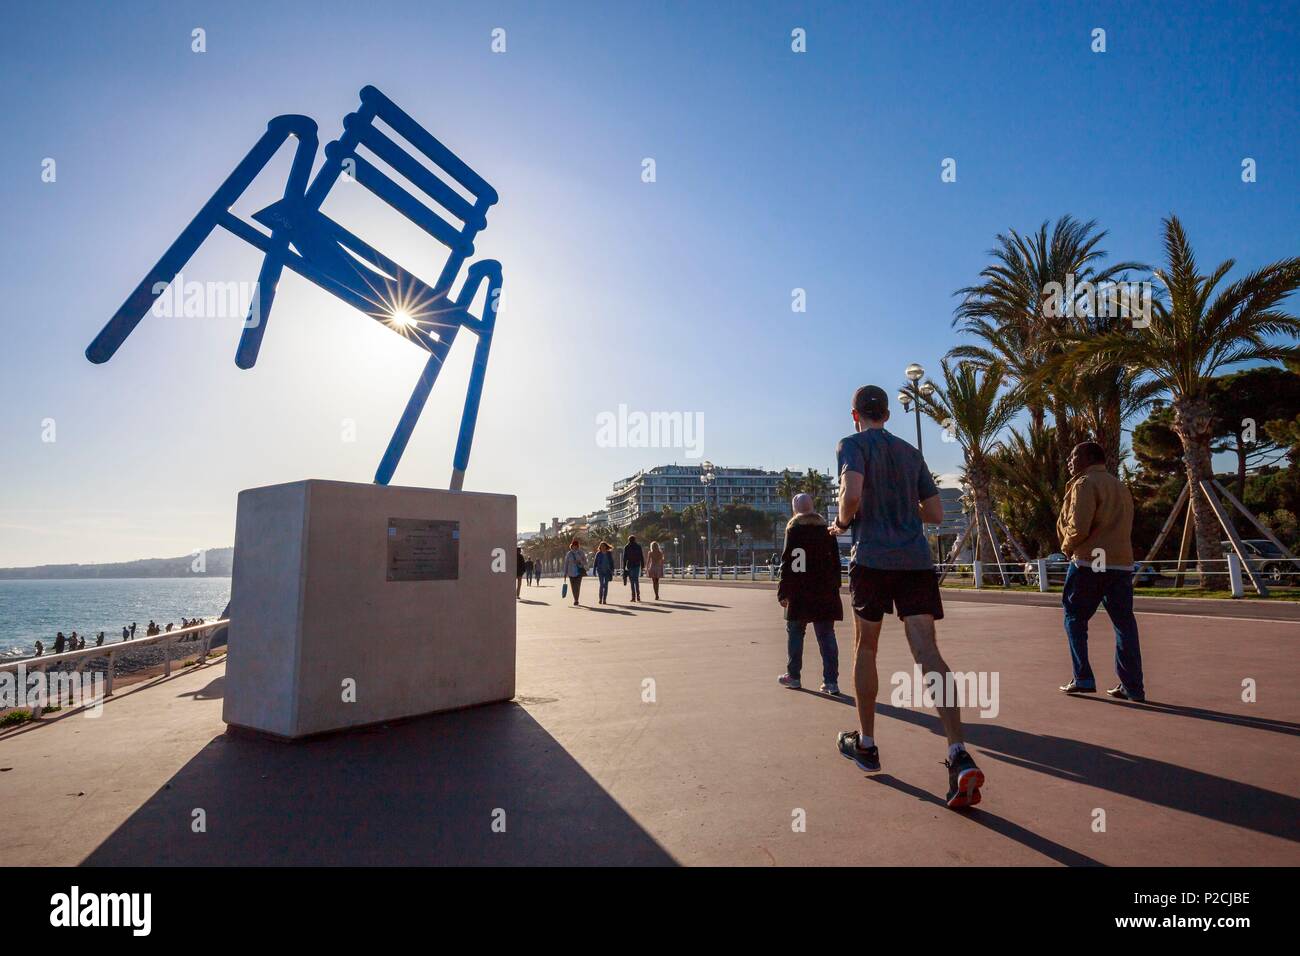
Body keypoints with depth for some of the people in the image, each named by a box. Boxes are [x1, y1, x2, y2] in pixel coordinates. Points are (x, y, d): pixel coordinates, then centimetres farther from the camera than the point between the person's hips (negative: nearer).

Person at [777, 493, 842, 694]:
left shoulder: (794, 529, -4)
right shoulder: (826, 529, 9)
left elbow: (788, 562, -9)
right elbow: (835, 561, 9)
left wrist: (783, 592, -6)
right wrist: (835, 587, 13)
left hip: (800, 592, -3)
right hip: (825, 592, 4)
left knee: (795, 632, 9)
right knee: (826, 634, 5)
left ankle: (793, 676, 16)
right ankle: (831, 681, 1)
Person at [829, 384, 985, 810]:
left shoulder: (853, 444, 1)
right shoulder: (911, 453, 18)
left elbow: (852, 493, -18)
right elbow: (935, 513, 17)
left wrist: (842, 522, 1)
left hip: (872, 558, -4)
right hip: (917, 559, 4)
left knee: (864, 648, 12)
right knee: (927, 651, -5)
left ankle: (866, 743, 23)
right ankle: (958, 755, -21)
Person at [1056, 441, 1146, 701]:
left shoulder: (1086, 483, -7)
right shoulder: (1120, 486, 20)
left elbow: (1079, 526, -17)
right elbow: (1123, 527, 18)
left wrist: (1067, 547, 0)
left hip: (1089, 562, -7)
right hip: (1122, 563, 7)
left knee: (1075, 619, 6)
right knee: (1124, 624, 8)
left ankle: (1083, 679, 4)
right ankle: (1133, 686, 9)